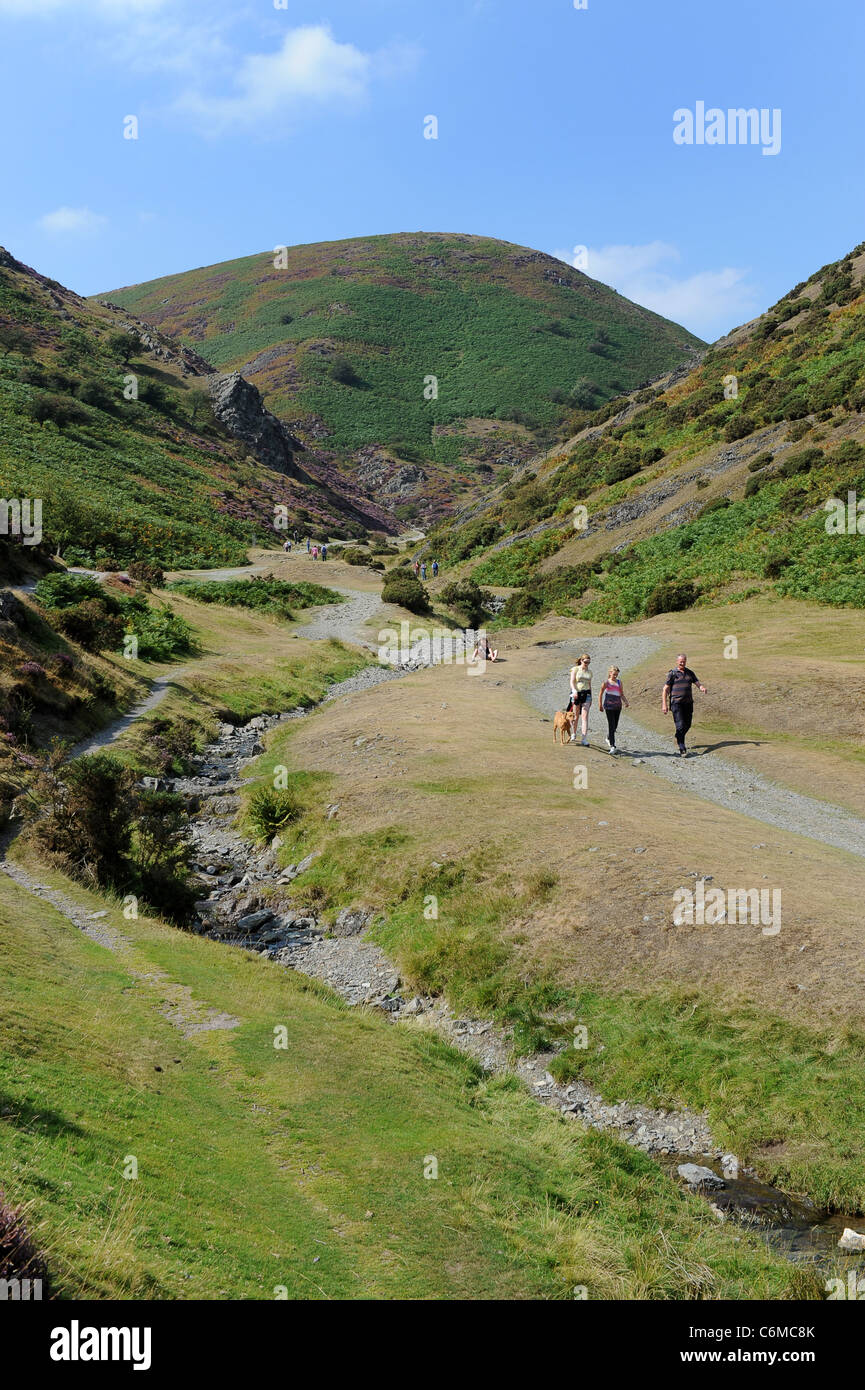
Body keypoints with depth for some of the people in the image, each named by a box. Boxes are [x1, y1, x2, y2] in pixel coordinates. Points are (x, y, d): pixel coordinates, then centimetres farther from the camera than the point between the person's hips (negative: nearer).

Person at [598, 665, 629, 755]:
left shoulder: (619, 682, 8)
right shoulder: (606, 682, -2)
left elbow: (622, 694, 11)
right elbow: (601, 694, 6)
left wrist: (625, 702, -5)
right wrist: (600, 705, 5)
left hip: (618, 706, 4)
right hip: (609, 706, -4)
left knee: (615, 725, 12)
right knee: (611, 725, -9)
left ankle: (608, 739, 39)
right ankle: (612, 746, -10)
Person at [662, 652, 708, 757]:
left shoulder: (689, 673, 14)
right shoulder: (673, 673, 0)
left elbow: (697, 683, 10)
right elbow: (665, 689, -1)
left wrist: (702, 688, -15)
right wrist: (664, 704, -9)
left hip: (688, 703, 5)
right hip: (676, 703, -5)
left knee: (687, 725, 10)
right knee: (680, 725, -13)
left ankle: (679, 738, 38)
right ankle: (682, 749, -13)